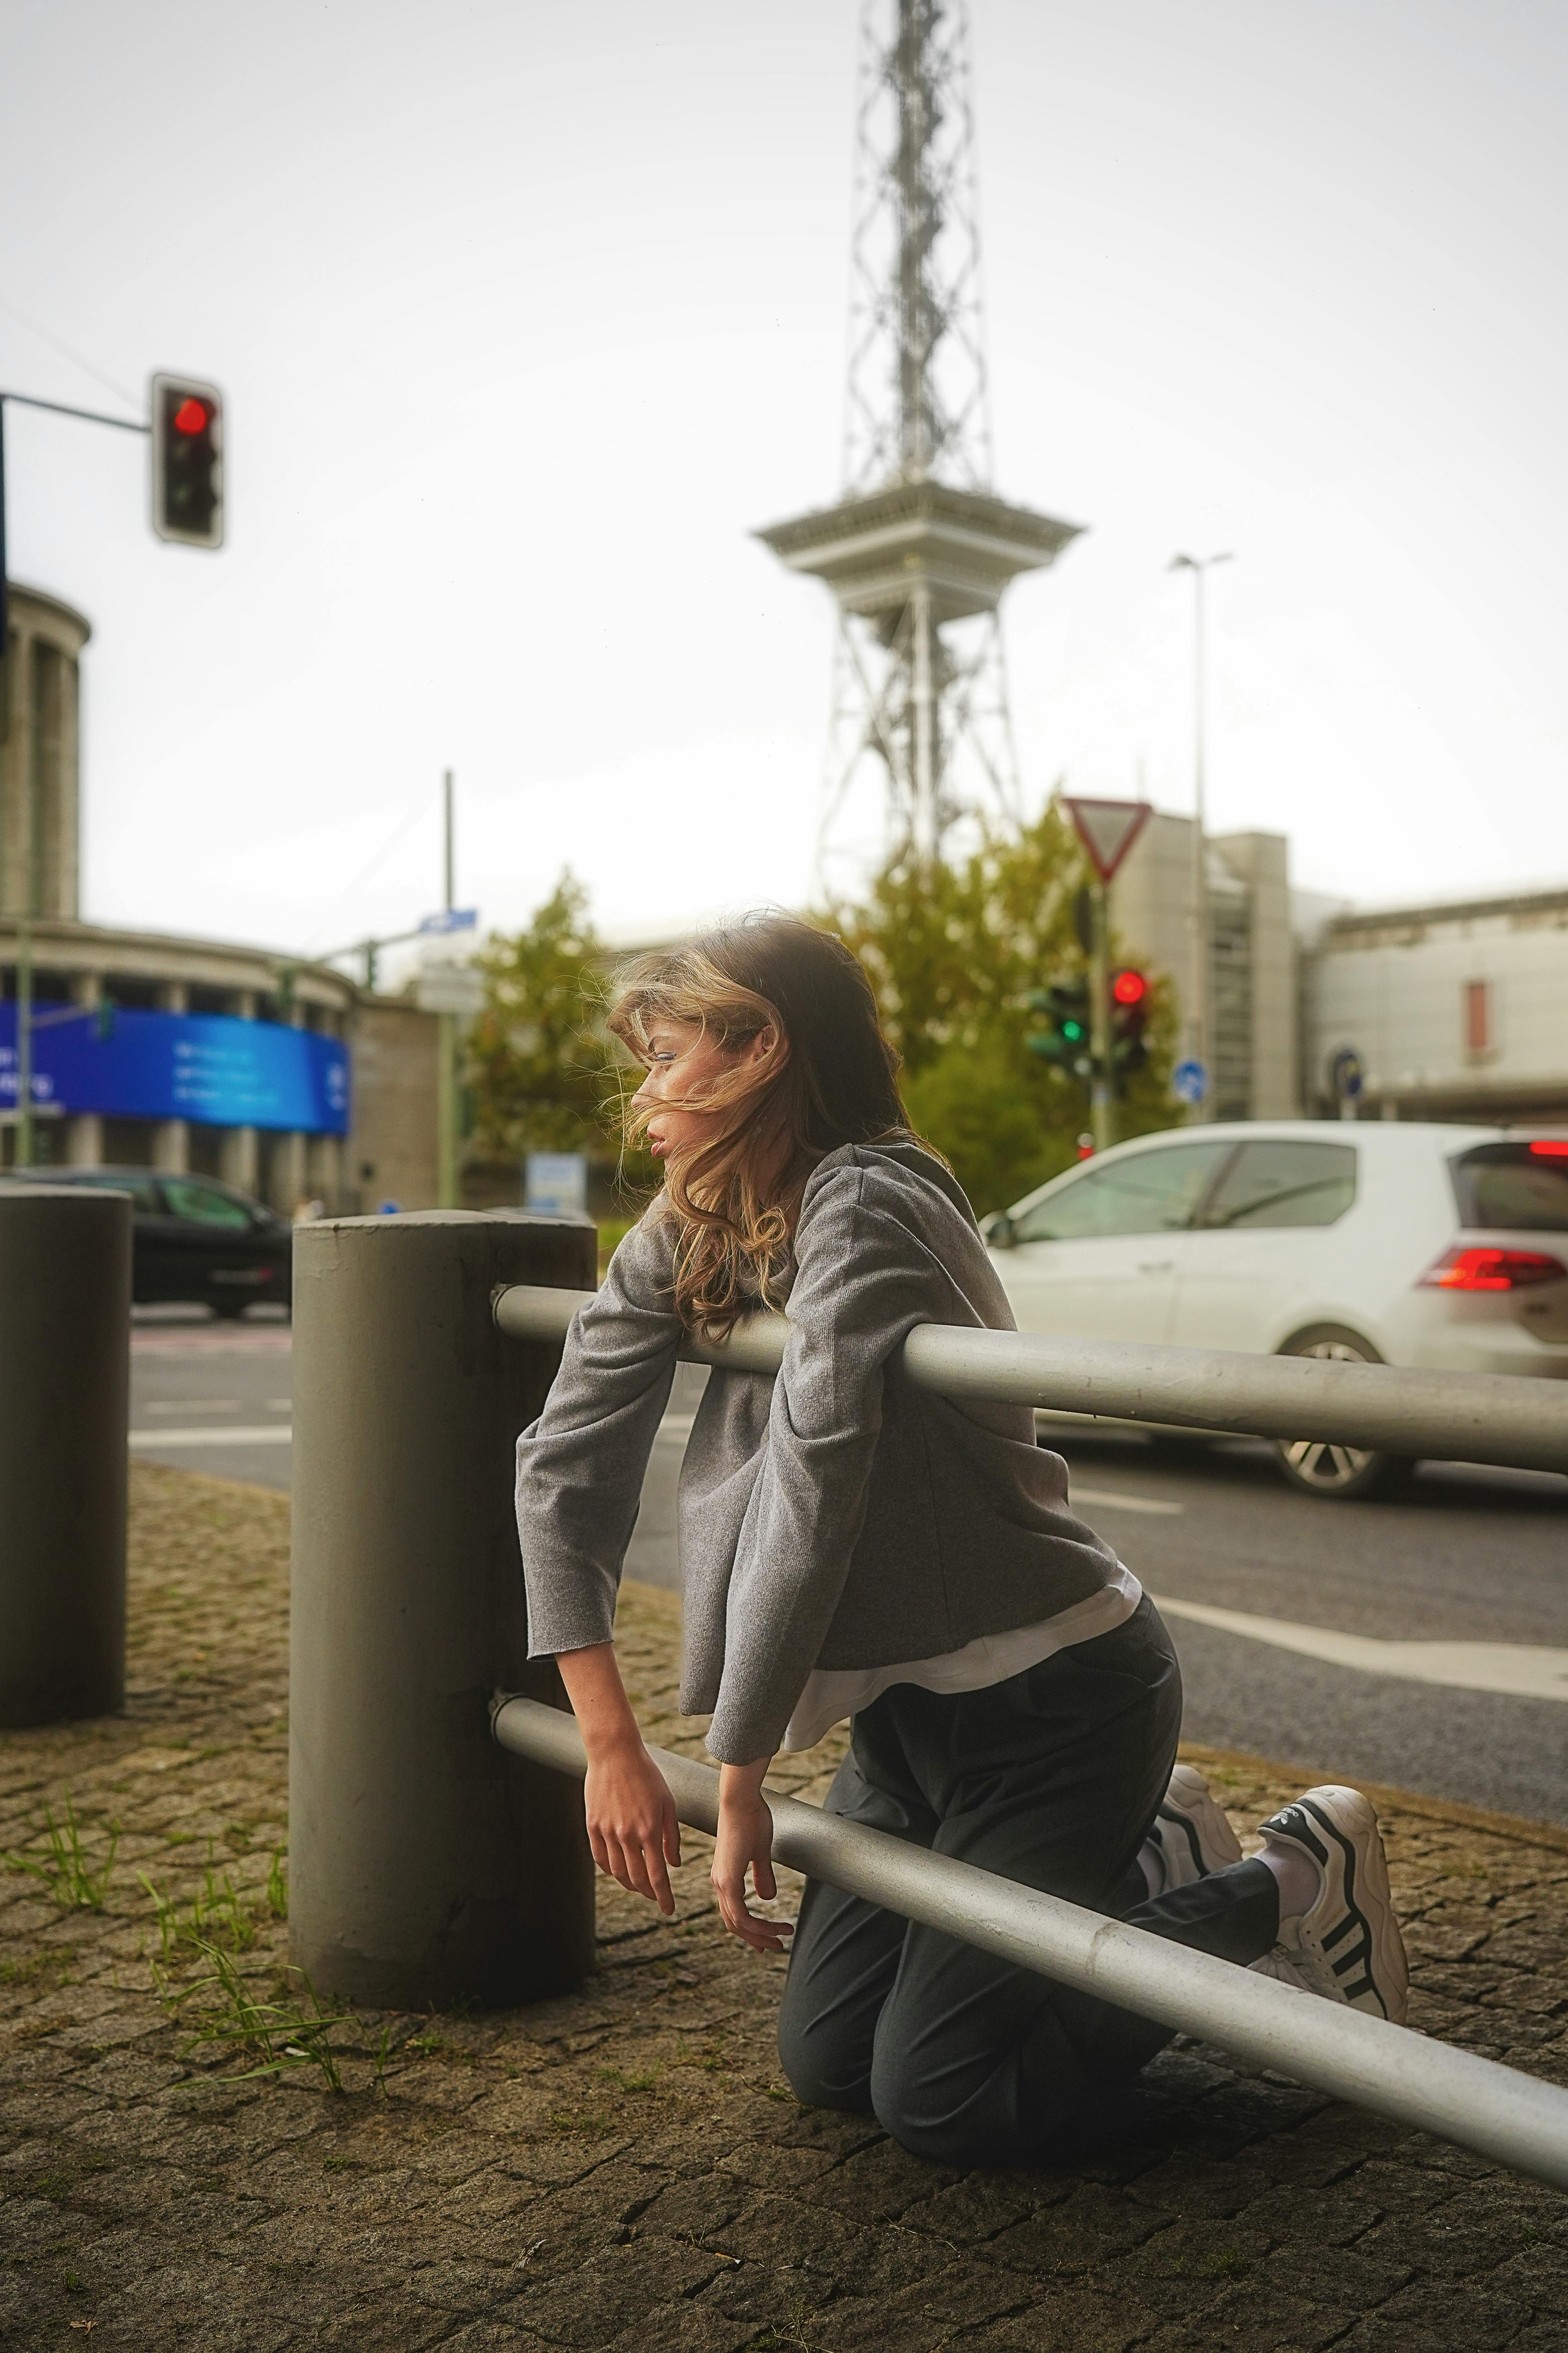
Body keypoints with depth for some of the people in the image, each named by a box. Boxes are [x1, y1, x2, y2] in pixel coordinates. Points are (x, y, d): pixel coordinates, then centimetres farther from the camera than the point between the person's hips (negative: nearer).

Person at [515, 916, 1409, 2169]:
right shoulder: (684, 1240, 0)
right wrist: (613, 1744, -8)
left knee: (938, 2102, -4)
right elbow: (567, 1463, -2)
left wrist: (741, 1780, -24)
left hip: (1054, 1699, -8)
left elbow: (814, 1481, -31)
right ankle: (1153, 1859, 26)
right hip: (912, 1707, 8)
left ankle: (1284, 1891, 11)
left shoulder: (862, 1206, -25)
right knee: (826, 2062, 13)